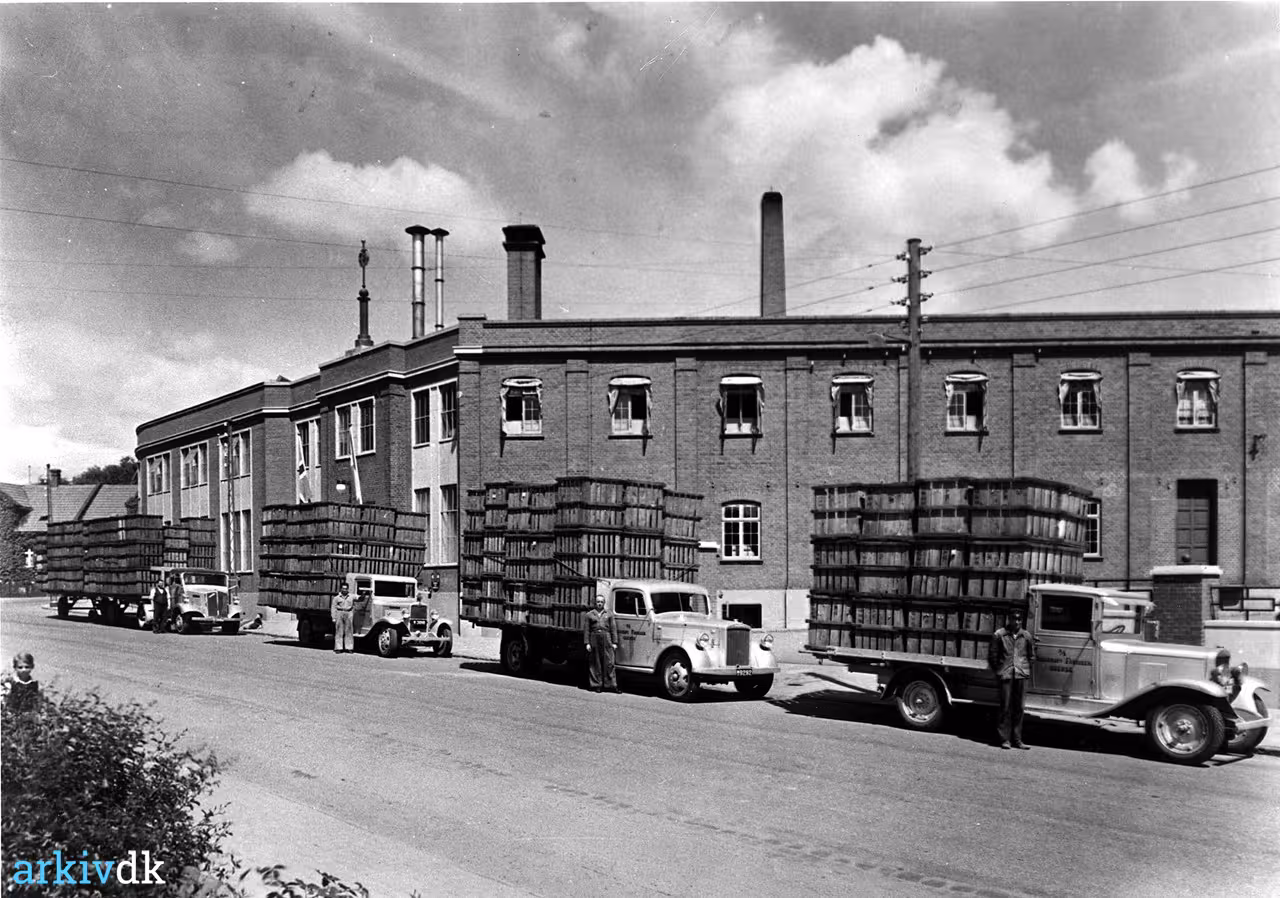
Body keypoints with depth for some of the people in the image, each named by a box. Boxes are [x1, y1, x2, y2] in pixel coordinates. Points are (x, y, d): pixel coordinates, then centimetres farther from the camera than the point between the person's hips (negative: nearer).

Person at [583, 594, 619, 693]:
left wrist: (614, 642, 3)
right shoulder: (589, 614, 10)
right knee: (595, 664, 3)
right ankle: (597, 685, 9)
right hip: (594, 640, 0)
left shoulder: (609, 614, 13)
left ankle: (612, 685, -1)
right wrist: (587, 643, -1)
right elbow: (586, 630, 7)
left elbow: (613, 629, 10)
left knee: (609, 663, -3)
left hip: (606, 640, 0)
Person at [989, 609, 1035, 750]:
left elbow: (1032, 657, 18)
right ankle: (1005, 739, 3)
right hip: (1005, 675, -2)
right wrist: (998, 671, 5)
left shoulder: (1026, 636, 8)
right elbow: (992, 656, 6)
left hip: (1021, 675, 2)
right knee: (1006, 707, -1)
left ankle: (1017, 739, 10)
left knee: (1019, 708, 4)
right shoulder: (999, 635, 1)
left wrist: (1026, 670, 11)